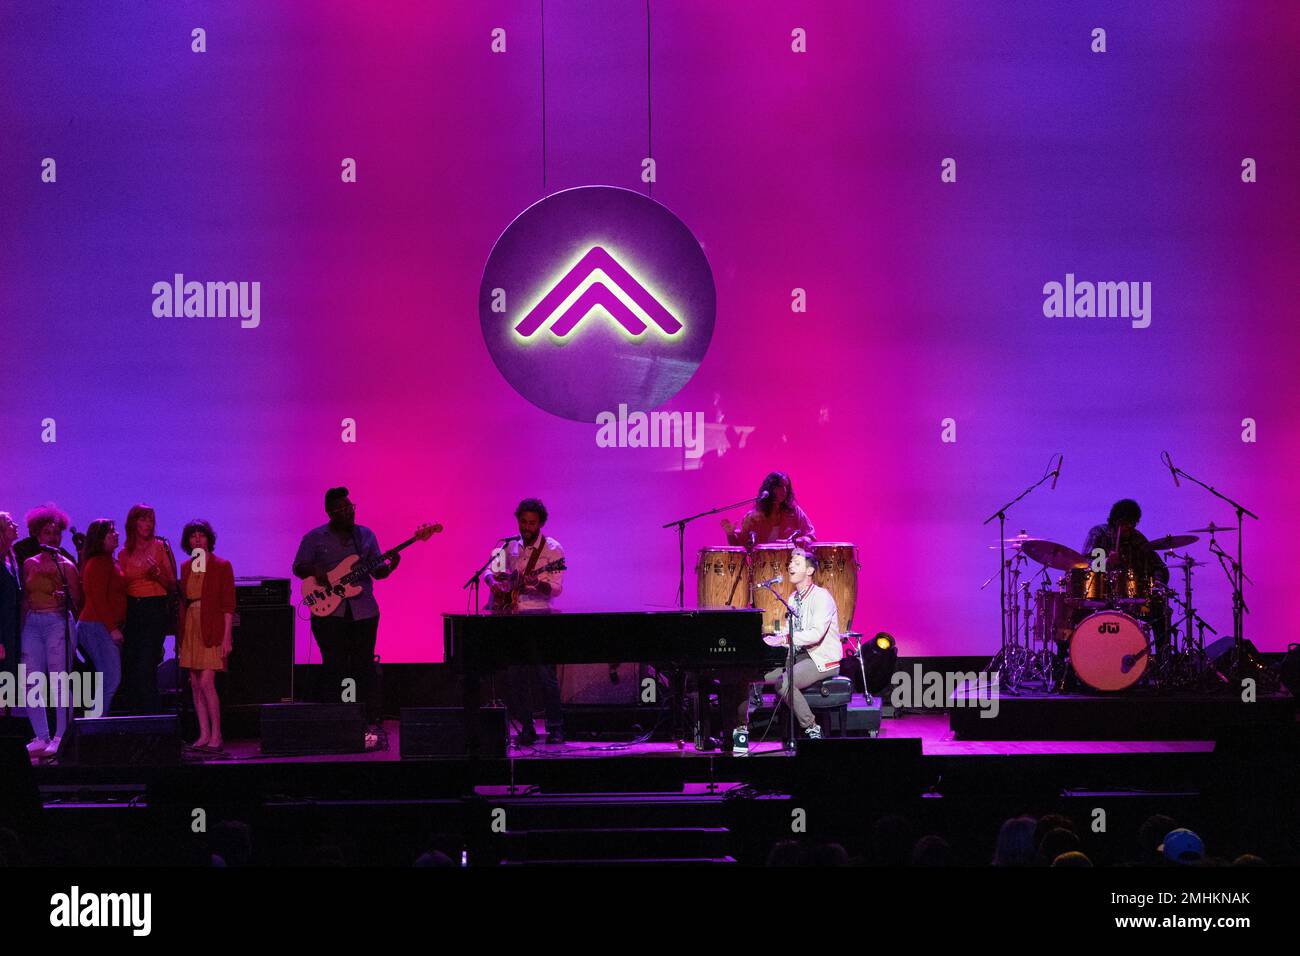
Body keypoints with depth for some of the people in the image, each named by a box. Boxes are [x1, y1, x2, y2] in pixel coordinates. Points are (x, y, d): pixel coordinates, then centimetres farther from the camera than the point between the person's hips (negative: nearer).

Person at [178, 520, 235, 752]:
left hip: (211, 630, -6)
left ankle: (216, 736, -6)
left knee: (206, 683, -12)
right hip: (190, 628, 6)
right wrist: (180, 635, 9)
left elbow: (228, 605, -6)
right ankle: (204, 735, 9)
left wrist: (226, 637, -12)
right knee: (195, 684, 4)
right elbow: (183, 602, 15)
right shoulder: (186, 567, 12)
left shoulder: (221, 566, -3)